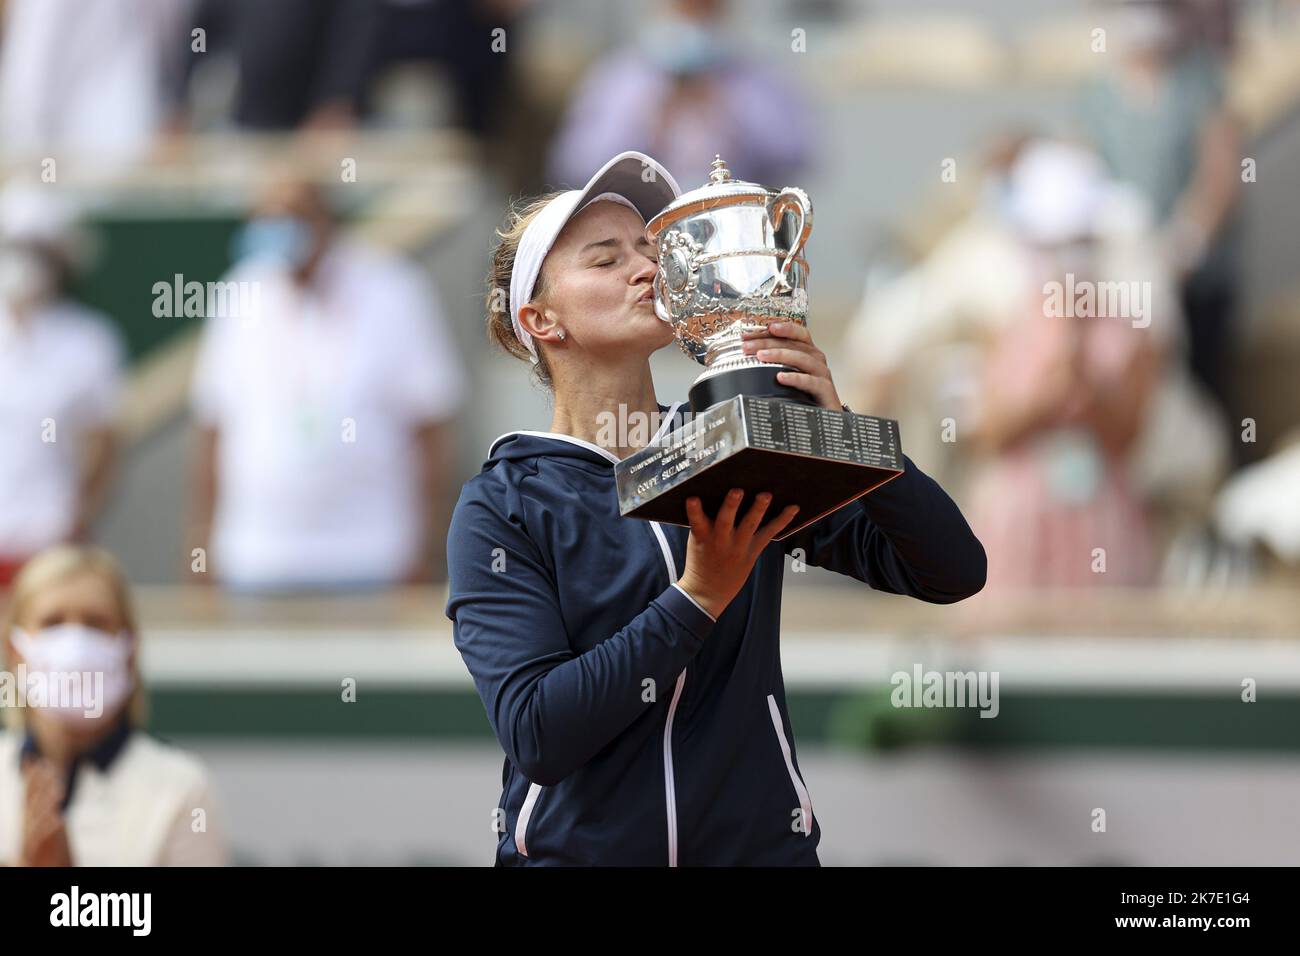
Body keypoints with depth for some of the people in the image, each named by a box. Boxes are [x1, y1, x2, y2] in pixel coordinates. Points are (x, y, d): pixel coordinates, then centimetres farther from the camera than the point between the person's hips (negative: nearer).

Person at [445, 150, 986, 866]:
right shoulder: (501, 507, -6)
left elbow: (954, 572, -5)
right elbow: (536, 734, -18)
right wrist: (701, 595, -24)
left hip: (760, 843, 2)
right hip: (577, 850, -2)